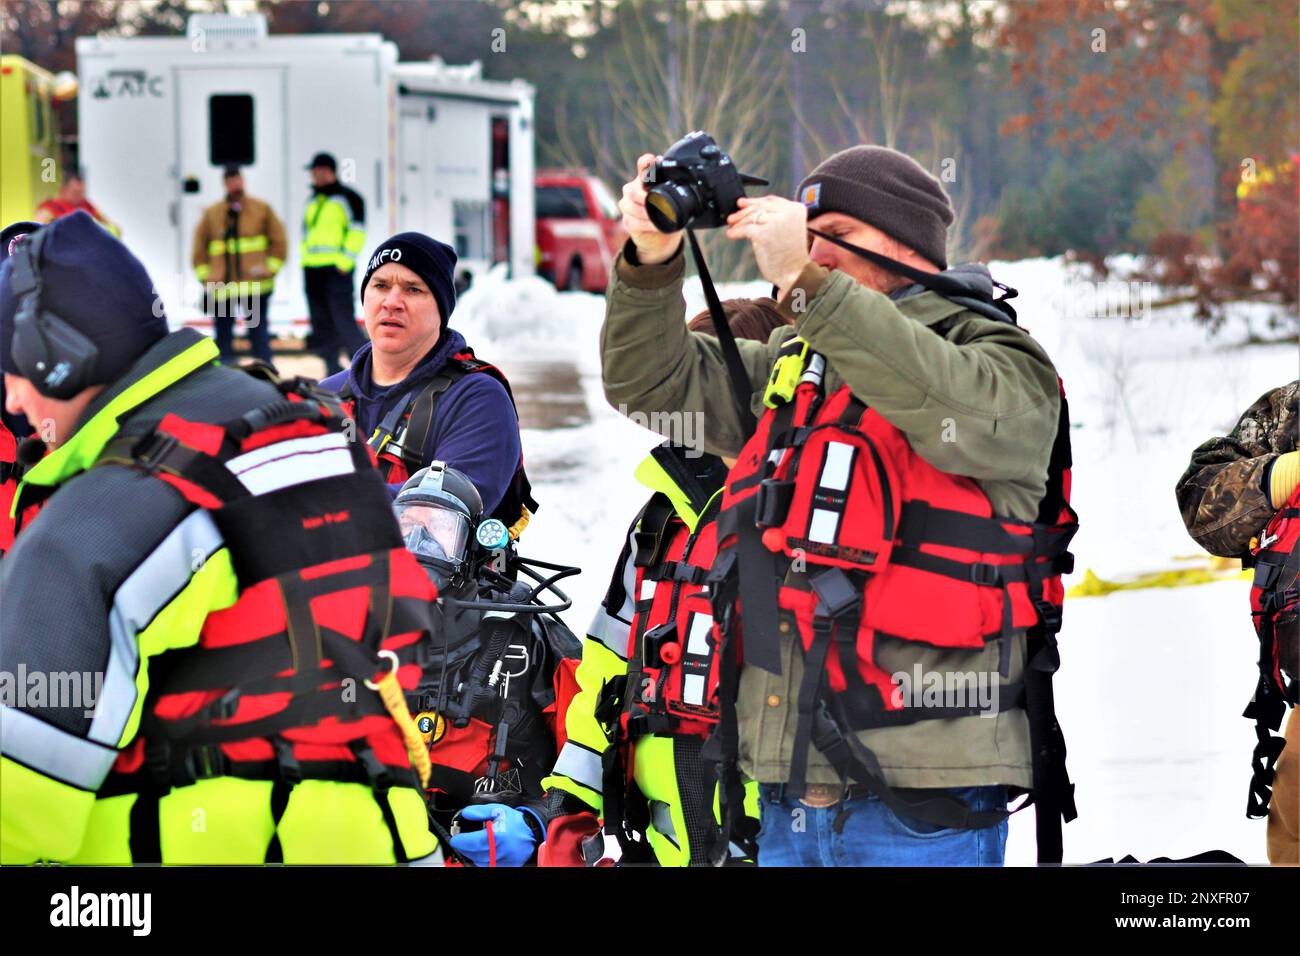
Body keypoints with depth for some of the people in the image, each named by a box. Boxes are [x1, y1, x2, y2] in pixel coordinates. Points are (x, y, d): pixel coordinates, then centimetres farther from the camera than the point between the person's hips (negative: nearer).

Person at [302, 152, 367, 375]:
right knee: (322, 325, 6)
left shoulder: (348, 197, -3)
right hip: (313, 269, 8)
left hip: (336, 268, -8)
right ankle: (332, 370, 11)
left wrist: (346, 260, -15)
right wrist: (304, 260, 16)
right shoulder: (313, 200, 20)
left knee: (343, 320, -13)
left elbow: (357, 231, -8)